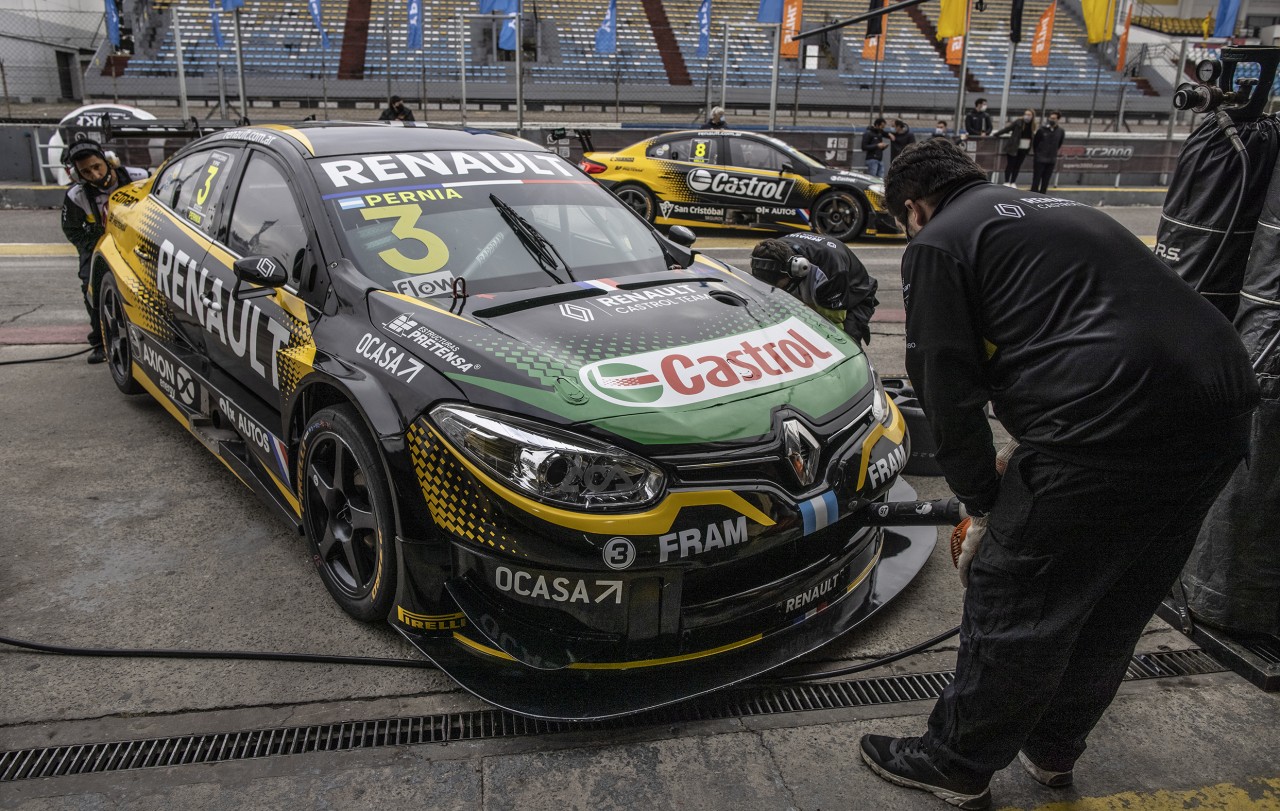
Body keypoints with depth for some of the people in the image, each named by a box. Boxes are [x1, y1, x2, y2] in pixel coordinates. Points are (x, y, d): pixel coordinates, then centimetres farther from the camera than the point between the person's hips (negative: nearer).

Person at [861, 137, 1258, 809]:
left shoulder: (938, 244, 3)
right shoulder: (1062, 212, 28)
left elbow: (948, 388, -3)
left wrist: (981, 504, 9)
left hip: (1108, 425, -9)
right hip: (1220, 418, 9)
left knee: (1011, 606, 8)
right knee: (1115, 607, 23)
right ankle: (1052, 750, 44)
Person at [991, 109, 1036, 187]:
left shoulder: (1032, 125, 4)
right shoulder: (1018, 122, -8)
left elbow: (1033, 136, 10)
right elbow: (1008, 129, -7)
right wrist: (996, 134, -8)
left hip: (1024, 149, 4)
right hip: (1014, 147, -4)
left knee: (1018, 166, 8)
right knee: (1010, 165, 0)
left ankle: (1013, 182, 17)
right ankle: (1006, 182, 9)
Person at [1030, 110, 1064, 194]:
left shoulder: (1060, 131, 1)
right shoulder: (1042, 130, -6)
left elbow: (1059, 144, 15)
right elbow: (1035, 143, 5)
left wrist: (1053, 152, 14)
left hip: (1052, 159, 3)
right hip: (1040, 159, -3)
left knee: (1046, 179, 7)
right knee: (1036, 178, -1)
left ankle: (1043, 193, 14)